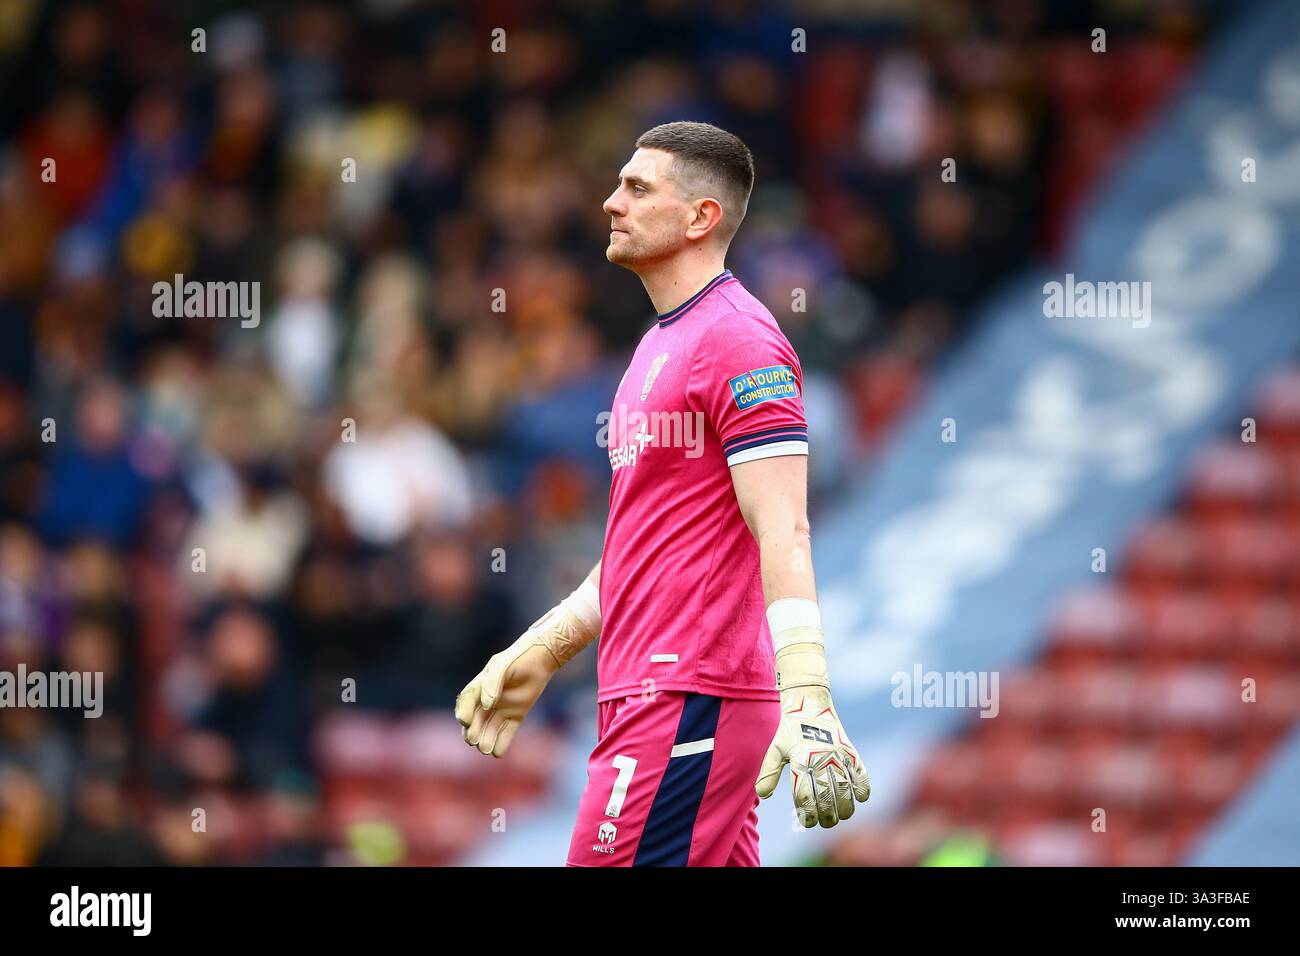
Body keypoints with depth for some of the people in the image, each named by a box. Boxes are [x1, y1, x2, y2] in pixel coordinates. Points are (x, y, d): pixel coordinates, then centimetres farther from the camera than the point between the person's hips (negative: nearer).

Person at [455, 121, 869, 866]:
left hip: (689, 704, -10)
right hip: (646, 692, 10)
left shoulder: (738, 341, -11)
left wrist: (807, 702, -29)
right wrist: (539, 653, 28)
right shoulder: (661, 346, 20)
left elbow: (784, 534, -21)